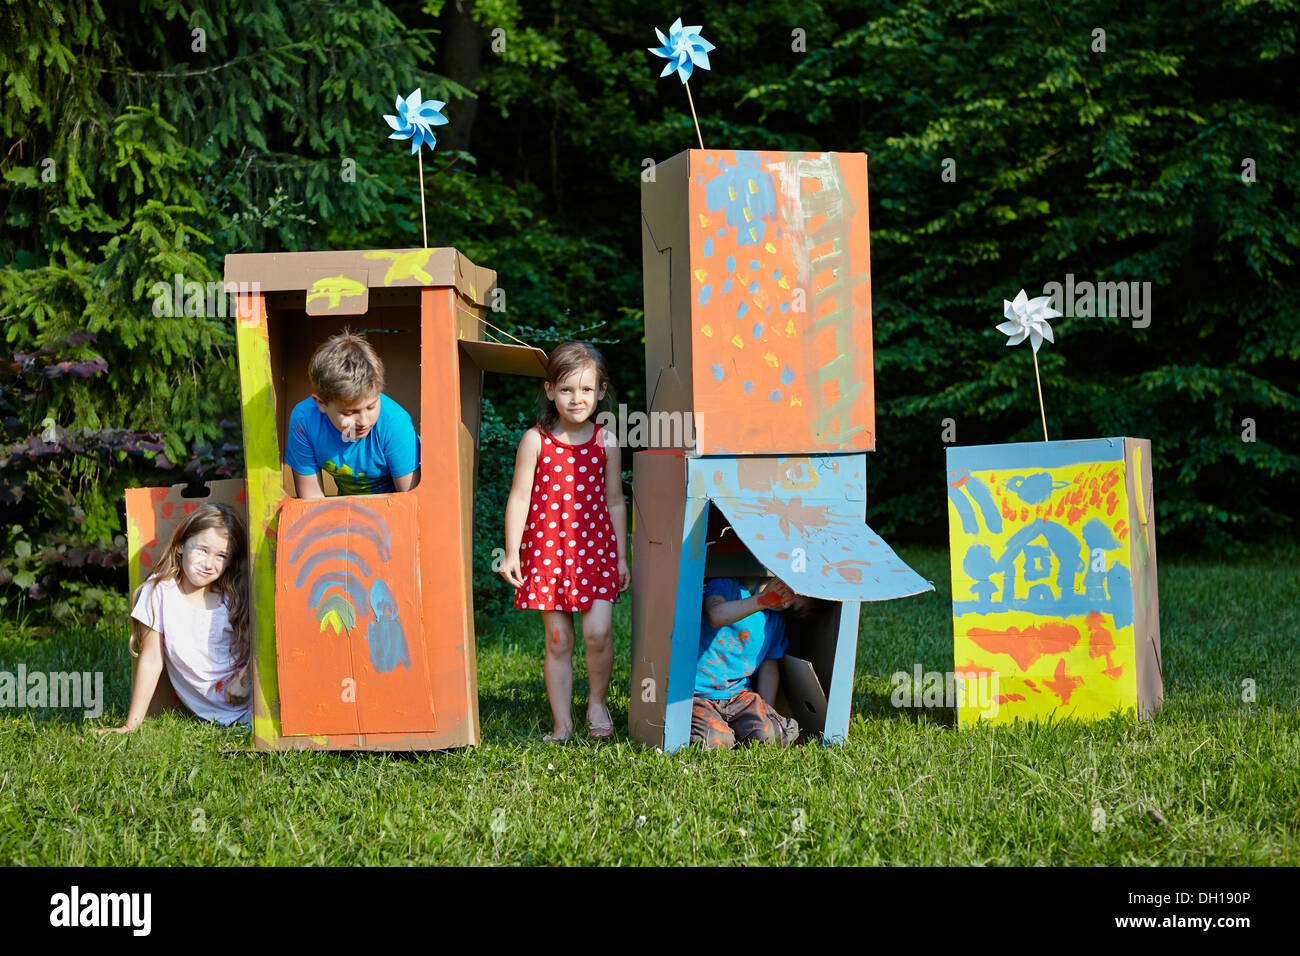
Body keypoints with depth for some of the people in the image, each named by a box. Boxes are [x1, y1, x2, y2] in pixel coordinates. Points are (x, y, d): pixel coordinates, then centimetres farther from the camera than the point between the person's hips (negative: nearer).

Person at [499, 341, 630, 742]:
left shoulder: (606, 442, 3)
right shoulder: (535, 441, -3)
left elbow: (615, 501, 9)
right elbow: (519, 498, -1)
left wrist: (622, 557, 9)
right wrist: (512, 553, -6)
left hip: (596, 547, 1)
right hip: (546, 549, -1)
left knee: (597, 632, -12)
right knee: (557, 641, 2)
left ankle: (598, 701, 13)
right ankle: (562, 723, 10)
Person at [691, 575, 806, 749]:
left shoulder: (776, 619, 17)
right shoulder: (726, 584, -5)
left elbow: (769, 667, 18)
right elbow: (716, 616, -26)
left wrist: (766, 714, 7)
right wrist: (763, 600, -32)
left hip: (738, 694, 5)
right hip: (698, 694, -5)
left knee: (768, 734, -22)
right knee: (714, 741, -29)